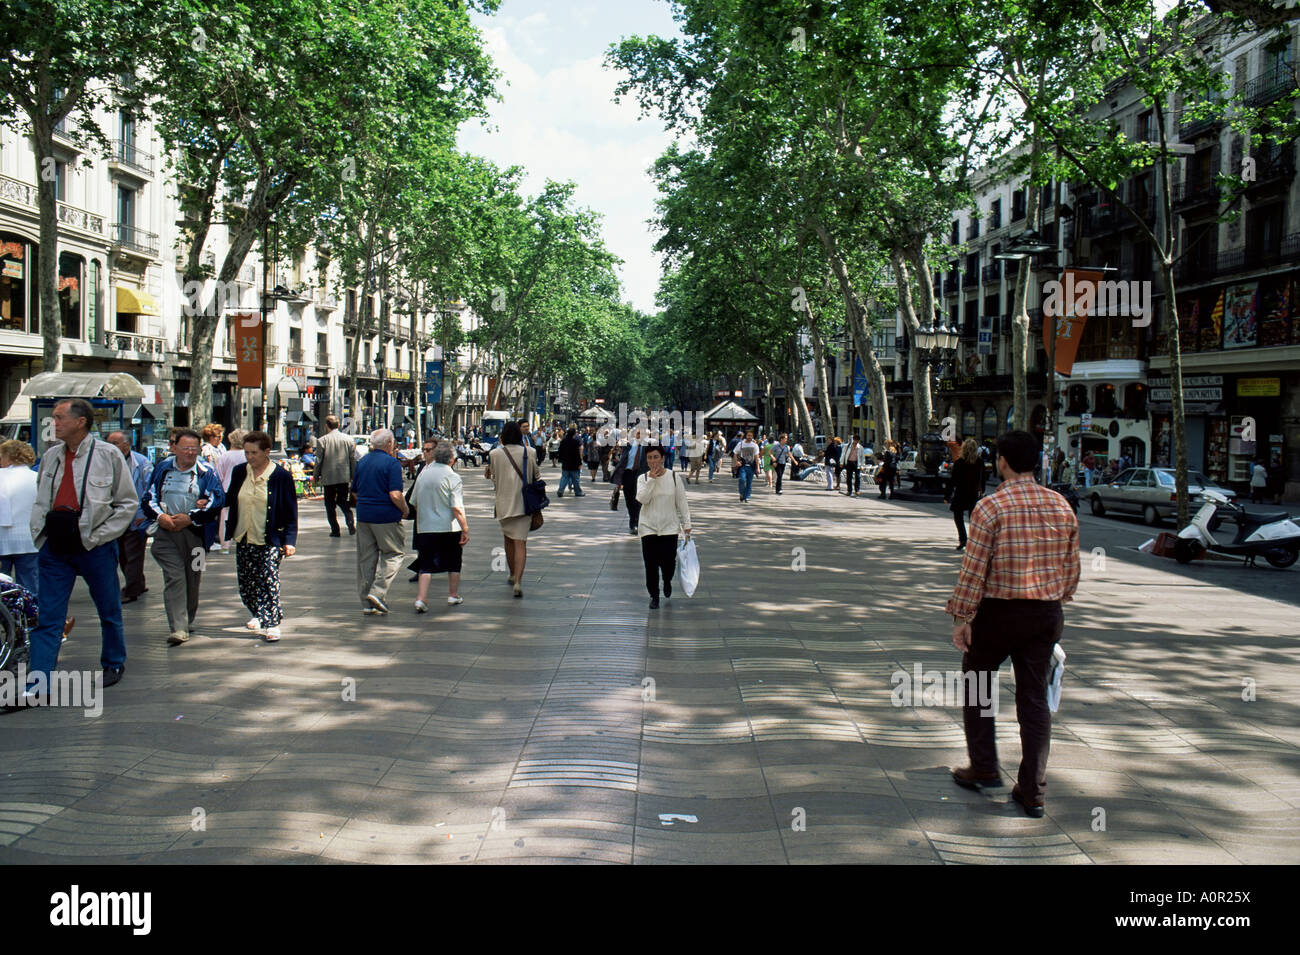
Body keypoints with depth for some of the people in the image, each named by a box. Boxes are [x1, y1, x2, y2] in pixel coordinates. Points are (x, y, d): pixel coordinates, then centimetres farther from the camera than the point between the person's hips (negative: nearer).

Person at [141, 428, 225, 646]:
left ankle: (188, 621, 31)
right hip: (166, 531, 1)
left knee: (193, 579, 10)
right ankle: (178, 628, -14)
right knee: (174, 578, -10)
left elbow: (217, 501, -7)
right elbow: (148, 498, 11)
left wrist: (190, 518, -12)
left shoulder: (207, 472, -1)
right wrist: (160, 516, -8)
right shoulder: (162, 469, 8)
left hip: (195, 532, -1)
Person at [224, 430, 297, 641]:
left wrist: (289, 540, -11)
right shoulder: (239, 472, 5)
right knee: (245, 581, 12)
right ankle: (260, 615, 36)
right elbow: (230, 500, 17)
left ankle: (272, 623, -4)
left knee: (268, 580, -13)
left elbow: (290, 511, -6)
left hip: (270, 540, -5)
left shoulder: (281, 476, -8)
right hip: (243, 538, 5)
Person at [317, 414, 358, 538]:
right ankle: (351, 522, -5)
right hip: (344, 477, 3)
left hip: (328, 478, -3)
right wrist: (353, 476, 14)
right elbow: (353, 459, 4)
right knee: (343, 501, 17)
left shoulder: (322, 440, -9)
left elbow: (318, 461, -5)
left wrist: (316, 477, 8)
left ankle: (335, 530, 5)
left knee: (330, 504, 8)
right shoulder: (348, 439, 0)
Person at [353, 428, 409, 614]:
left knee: (366, 558, 11)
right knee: (393, 554, 6)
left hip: (363, 515, 7)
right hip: (386, 517, -6)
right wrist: (405, 510, -4)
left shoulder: (362, 462, 11)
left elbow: (355, 491, 17)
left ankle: (368, 603, 14)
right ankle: (378, 592, -9)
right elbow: (395, 494, -19)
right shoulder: (392, 463, -11)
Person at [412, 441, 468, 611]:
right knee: (453, 563, 15)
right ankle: (453, 595, 26)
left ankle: (421, 598, -8)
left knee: (426, 565, 5)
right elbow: (457, 508, -17)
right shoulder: (452, 477, -11)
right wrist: (465, 530, -11)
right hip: (449, 527, -3)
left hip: (425, 527, 3)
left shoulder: (422, 474, 5)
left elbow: (414, 503, 14)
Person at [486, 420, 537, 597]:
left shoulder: (495, 454, -5)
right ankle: (518, 580, -18)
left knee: (508, 539, 21)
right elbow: (536, 476, 6)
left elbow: (494, 478, 5)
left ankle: (513, 575, 33)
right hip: (524, 503, -1)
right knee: (520, 542, -4)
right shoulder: (530, 453, -4)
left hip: (504, 503, 1)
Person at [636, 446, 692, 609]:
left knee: (668, 562, 1)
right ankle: (654, 595, 17)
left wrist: (686, 524, 0)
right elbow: (642, 499, -16)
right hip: (648, 528, 0)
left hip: (669, 527, 0)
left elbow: (682, 503, 2)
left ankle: (667, 581, 35)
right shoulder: (643, 478, 0)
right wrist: (652, 479, -19)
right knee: (651, 565, 0)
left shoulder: (674, 477, -2)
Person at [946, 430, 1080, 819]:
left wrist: (962, 617, -8)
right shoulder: (1061, 506, 2)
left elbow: (974, 569, -15)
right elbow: (1072, 567, 9)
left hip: (999, 611, -4)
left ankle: (984, 769, 21)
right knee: (1035, 696, 10)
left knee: (976, 683, 16)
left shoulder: (991, 507, -14)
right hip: (1046, 613, 5)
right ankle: (1033, 791, 12)